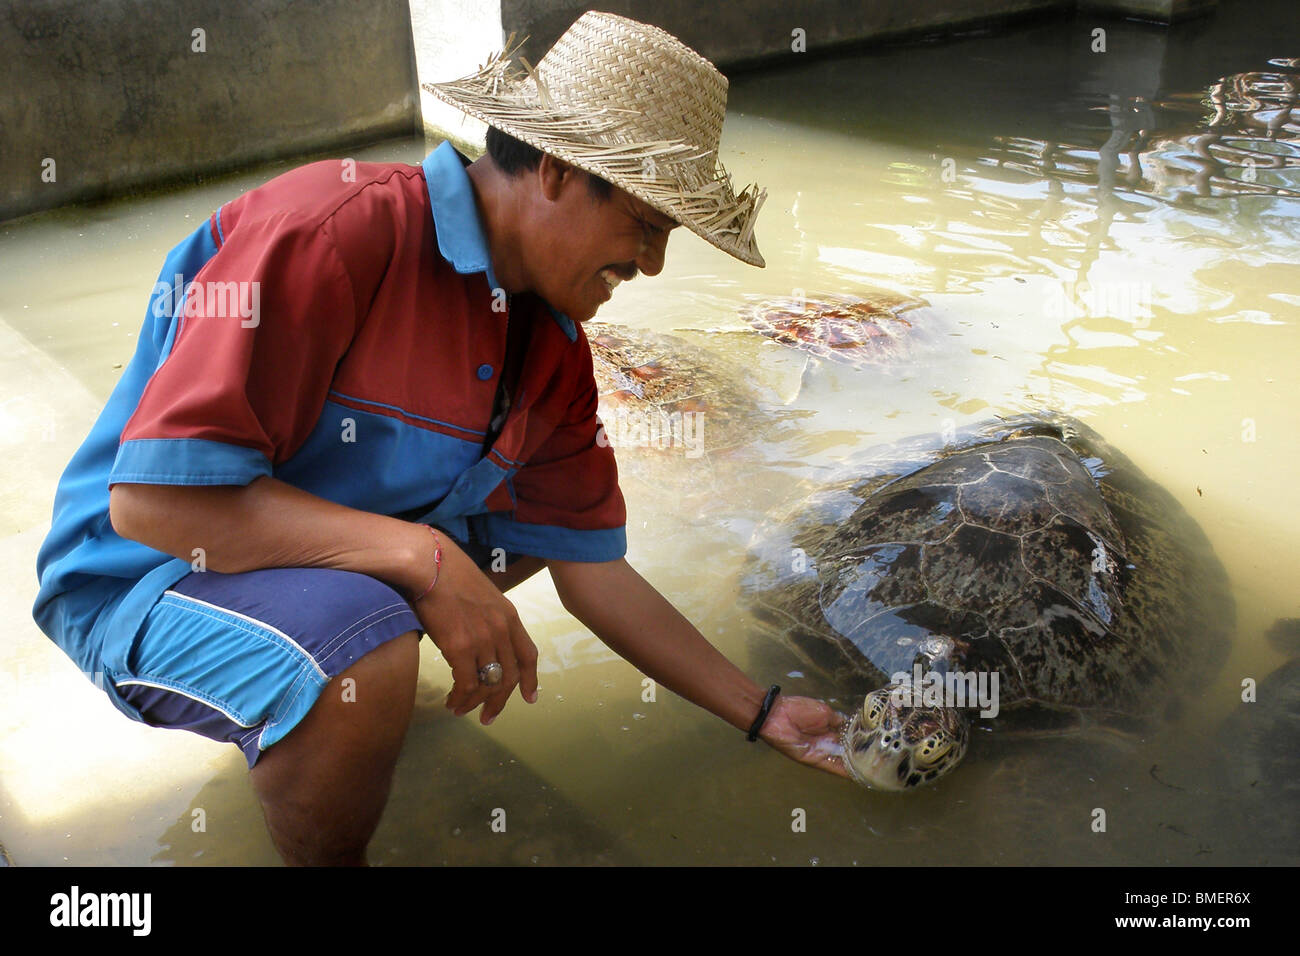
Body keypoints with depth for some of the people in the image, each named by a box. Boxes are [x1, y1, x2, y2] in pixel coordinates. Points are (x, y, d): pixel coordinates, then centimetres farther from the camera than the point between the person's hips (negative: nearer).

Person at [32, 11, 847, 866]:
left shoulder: (553, 347, -3)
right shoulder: (329, 230, -27)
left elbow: (592, 568, 2)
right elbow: (153, 499, -30)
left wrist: (764, 714, 3)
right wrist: (423, 559, -33)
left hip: (346, 557, 8)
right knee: (366, 662, -35)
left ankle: (307, 702, 7)